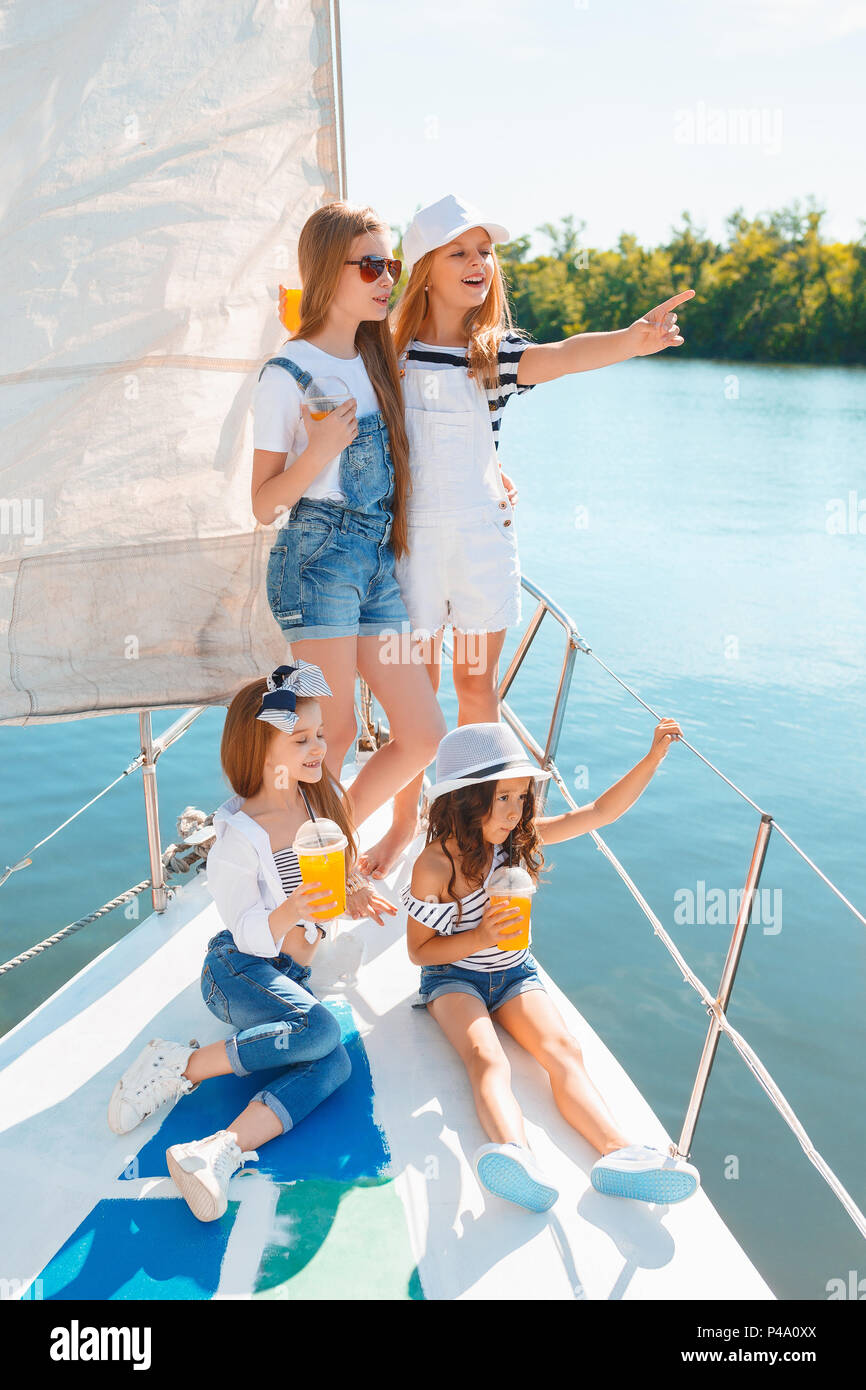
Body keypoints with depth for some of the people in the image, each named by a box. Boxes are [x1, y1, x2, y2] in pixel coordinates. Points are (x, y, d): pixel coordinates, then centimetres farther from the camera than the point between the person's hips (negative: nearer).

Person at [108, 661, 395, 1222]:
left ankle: (218, 1151, -34)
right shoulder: (239, 834, -14)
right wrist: (289, 914, -36)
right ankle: (184, 1065, -18)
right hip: (239, 968, -6)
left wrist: (352, 899, -5)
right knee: (320, 1027, -33)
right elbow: (249, 934, -15)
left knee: (334, 1063, -24)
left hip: (292, 975, 6)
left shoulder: (323, 801, 6)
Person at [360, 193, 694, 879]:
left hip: (483, 537, 1)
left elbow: (567, 354, -23)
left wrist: (634, 337, -41)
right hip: (412, 537, 0)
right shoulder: (391, 354, 0)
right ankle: (406, 817, 30)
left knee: (477, 682, 11)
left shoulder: (499, 353, -1)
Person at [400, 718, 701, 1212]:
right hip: (454, 976, -5)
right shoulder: (435, 865, -17)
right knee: (486, 1058, -34)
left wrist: (653, 757, -9)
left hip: (515, 974, 5)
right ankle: (516, 1154, -62)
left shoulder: (521, 837, -2)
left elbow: (601, 812, -1)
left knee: (564, 1050, -23)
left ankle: (618, 1152, -45)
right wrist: (480, 938, -25)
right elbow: (419, 950, -8)